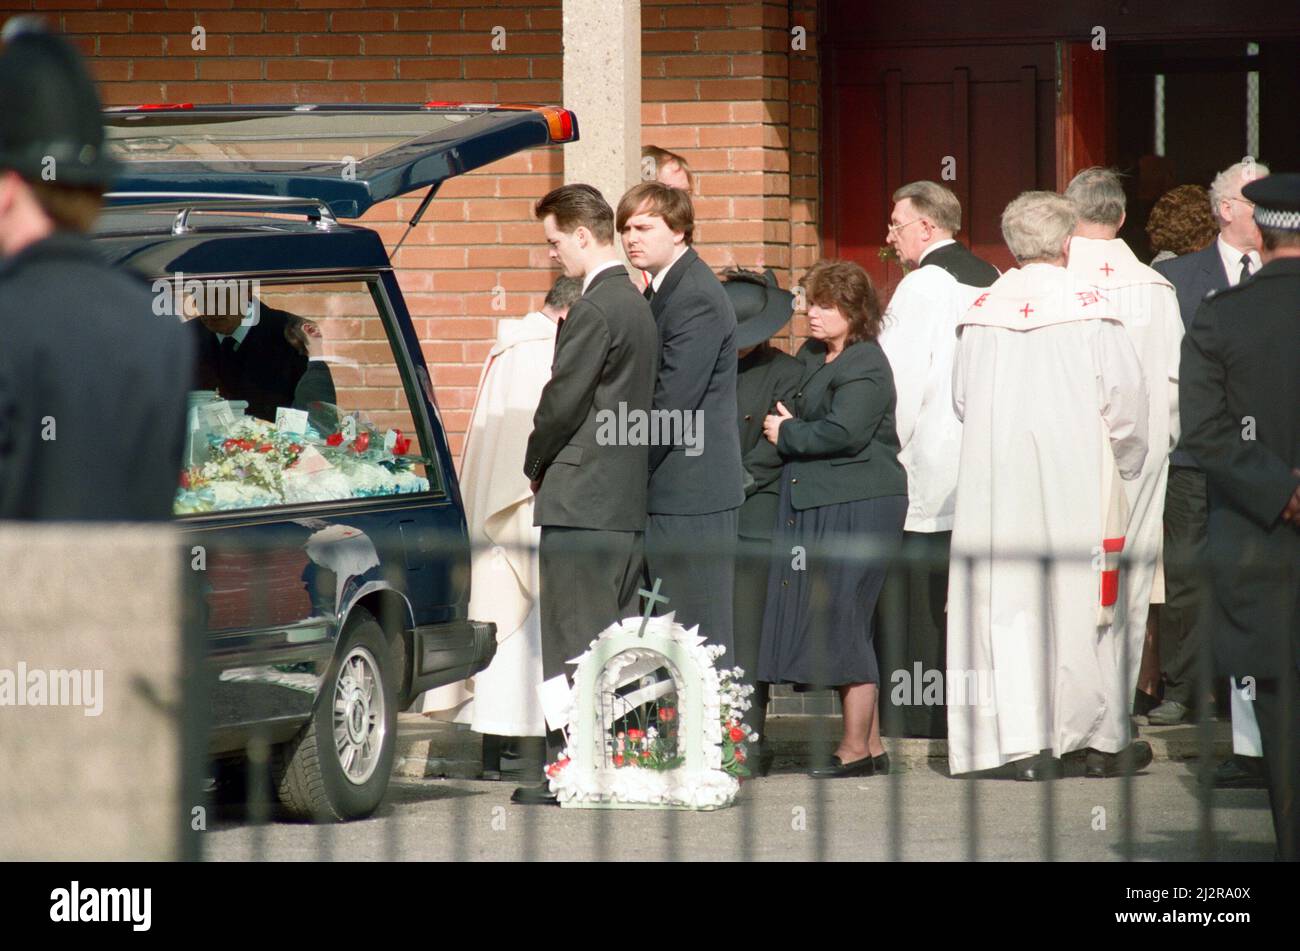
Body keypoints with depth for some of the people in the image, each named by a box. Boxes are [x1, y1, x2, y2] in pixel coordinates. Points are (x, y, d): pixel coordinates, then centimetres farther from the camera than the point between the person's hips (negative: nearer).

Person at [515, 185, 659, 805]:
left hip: (579, 500, -9)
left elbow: (562, 401, -14)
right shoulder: (637, 305, 14)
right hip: (627, 500, 9)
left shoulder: (594, 311, -15)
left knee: (571, 642, -6)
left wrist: (535, 464, 3)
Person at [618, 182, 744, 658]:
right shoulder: (659, 292, 17)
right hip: (665, 495, 10)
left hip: (691, 494, -10)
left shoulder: (697, 299, -15)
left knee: (700, 638, -7)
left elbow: (671, 406, -19)